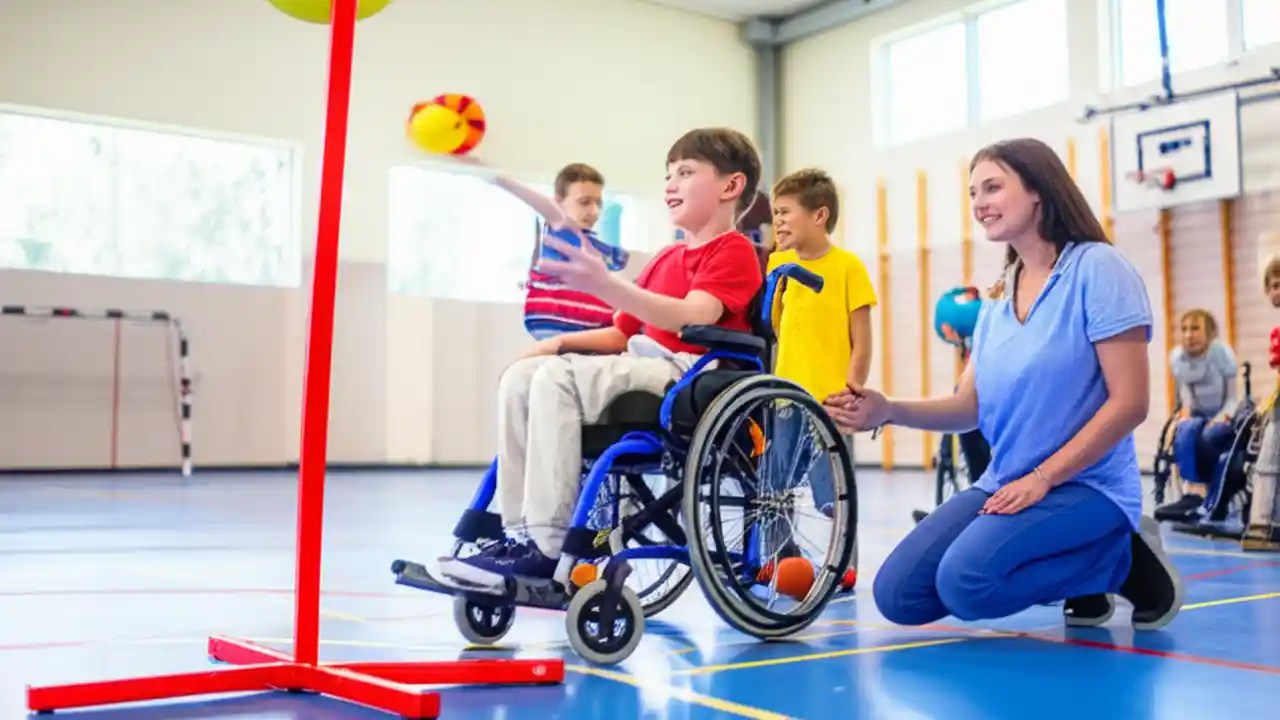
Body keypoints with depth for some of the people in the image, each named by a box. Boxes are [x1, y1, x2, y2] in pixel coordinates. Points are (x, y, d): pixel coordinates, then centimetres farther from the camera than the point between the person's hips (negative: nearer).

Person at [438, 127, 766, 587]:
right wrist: (562, 341, 7)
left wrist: (606, 285, -36)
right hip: (643, 370, 9)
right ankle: (520, 533, -12)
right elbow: (622, 332, 25)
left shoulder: (734, 252, -4)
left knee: (557, 378, -27)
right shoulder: (667, 259, 23)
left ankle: (546, 549, -26)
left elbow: (692, 318, -24)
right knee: (522, 376, -7)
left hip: (690, 378, -9)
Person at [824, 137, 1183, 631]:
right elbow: (971, 406, 7)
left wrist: (1041, 479, -18)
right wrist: (888, 411, -10)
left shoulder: (1096, 267, -11)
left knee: (967, 582, -29)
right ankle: (1080, 574, 11)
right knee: (898, 595, -5)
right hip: (1002, 486, 7)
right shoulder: (997, 295, 10)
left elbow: (1129, 402, -15)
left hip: (1085, 487, -7)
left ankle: (1125, 561, -2)